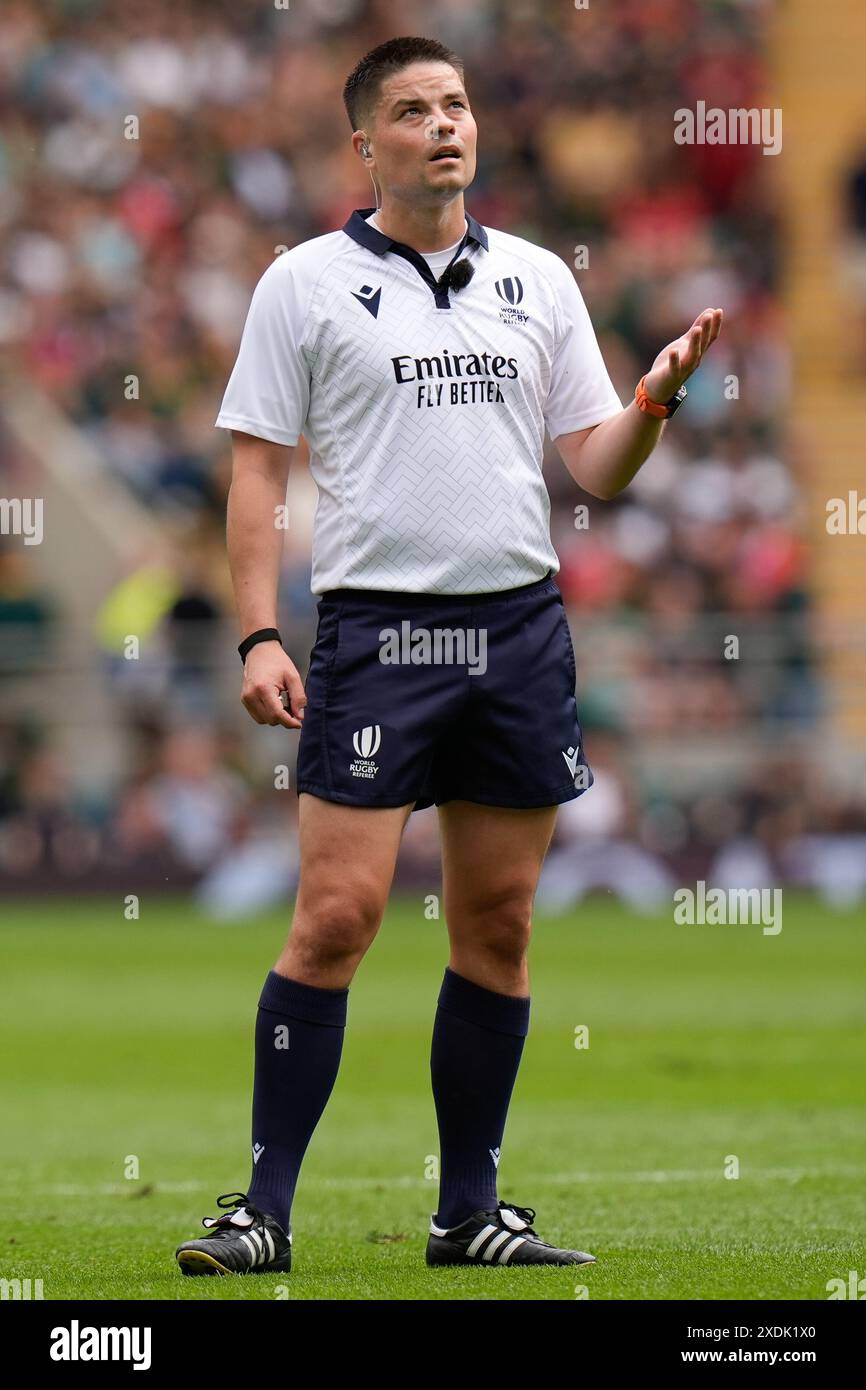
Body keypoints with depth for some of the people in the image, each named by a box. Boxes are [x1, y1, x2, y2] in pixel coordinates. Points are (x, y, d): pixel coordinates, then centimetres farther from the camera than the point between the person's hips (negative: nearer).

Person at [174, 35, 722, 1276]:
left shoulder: (538, 280, 11)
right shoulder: (306, 283, 2)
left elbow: (595, 468, 12)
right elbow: (258, 468, 0)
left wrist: (661, 393, -8)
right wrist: (259, 637, -8)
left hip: (521, 626, 4)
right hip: (375, 626, -4)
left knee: (497, 927, 5)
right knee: (338, 915, -10)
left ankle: (471, 1210, 14)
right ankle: (264, 1210, -5)